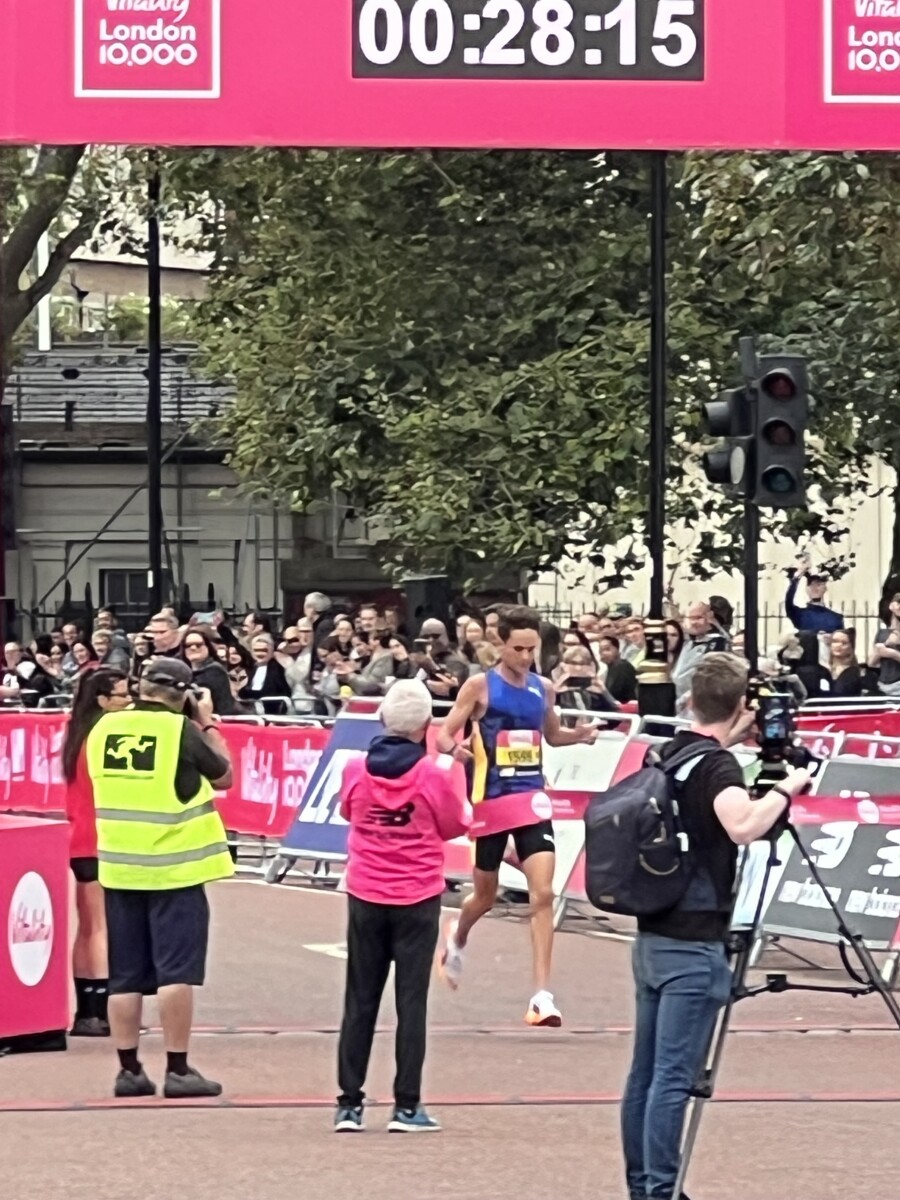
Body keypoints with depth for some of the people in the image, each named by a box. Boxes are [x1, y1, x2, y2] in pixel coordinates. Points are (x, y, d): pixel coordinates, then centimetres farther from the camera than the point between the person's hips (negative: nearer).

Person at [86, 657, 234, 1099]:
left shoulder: (105, 727, 4)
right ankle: (178, 1070, -3)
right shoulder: (180, 728, -10)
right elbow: (223, 776, 2)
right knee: (176, 970, -2)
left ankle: (129, 1069, 11)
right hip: (174, 865, -5)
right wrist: (207, 724, 13)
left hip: (120, 864, 5)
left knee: (125, 975, 9)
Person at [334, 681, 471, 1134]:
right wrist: (454, 774, 14)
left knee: (360, 1001, 9)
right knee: (411, 1001, 3)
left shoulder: (356, 771, -5)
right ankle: (407, 1106, 2)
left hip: (366, 898, 2)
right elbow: (456, 826, 1)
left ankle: (349, 1104, 8)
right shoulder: (436, 775, -13)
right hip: (418, 900, -2)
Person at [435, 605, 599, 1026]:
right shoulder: (480, 686, -7)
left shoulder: (544, 688, 5)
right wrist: (454, 748, -29)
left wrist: (579, 735, 1)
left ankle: (542, 995, -14)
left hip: (532, 797, 2)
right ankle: (457, 938, 49)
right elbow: (444, 734, -6)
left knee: (543, 892, -13)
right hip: (491, 800, -2)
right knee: (486, 895, 13)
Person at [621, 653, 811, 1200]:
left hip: (653, 936, 9)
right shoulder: (717, 766, -14)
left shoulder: (670, 755, 10)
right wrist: (785, 789, -19)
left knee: (645, 1072, 11)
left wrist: (734, 739, 29)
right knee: (674, 1078, -9)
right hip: (693, 945, -9)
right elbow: (743, 826, -34)